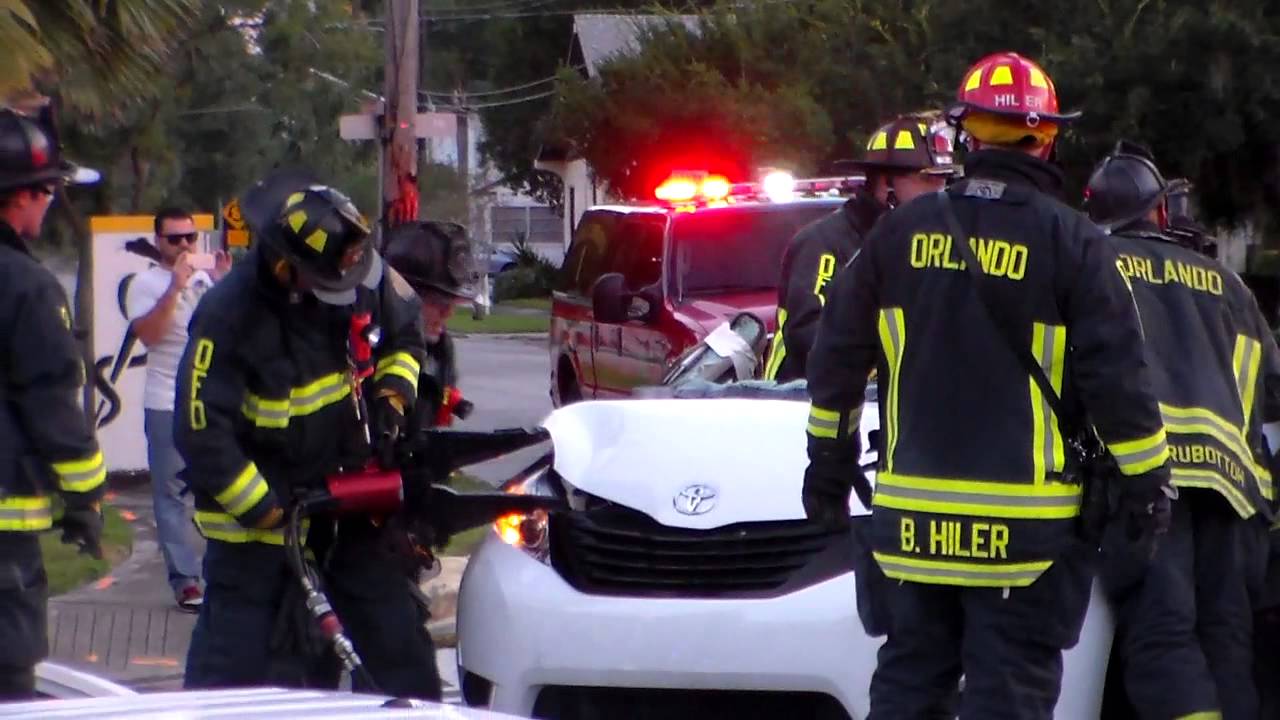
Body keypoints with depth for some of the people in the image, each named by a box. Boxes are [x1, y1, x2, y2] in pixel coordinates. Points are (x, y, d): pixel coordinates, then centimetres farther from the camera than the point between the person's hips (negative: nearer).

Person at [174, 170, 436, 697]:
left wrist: (391, 396, -2)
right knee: (235, 665, -3)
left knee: (397, 638, 11)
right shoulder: (230, 316, -25)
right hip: (258, 518, -5)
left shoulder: (364, 278, -8)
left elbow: (403, 335, 16)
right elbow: (202, 435, -24)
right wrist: (265, 512, -22)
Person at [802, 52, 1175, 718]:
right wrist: (1147, 487, 0)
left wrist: (830, 456, 23)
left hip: (910, 519, 4)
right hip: (1023, 528, -4)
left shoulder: (903, 231, 5)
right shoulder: (1070, 243, -8)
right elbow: (1117, 376, -9)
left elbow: (838, 354, 11)